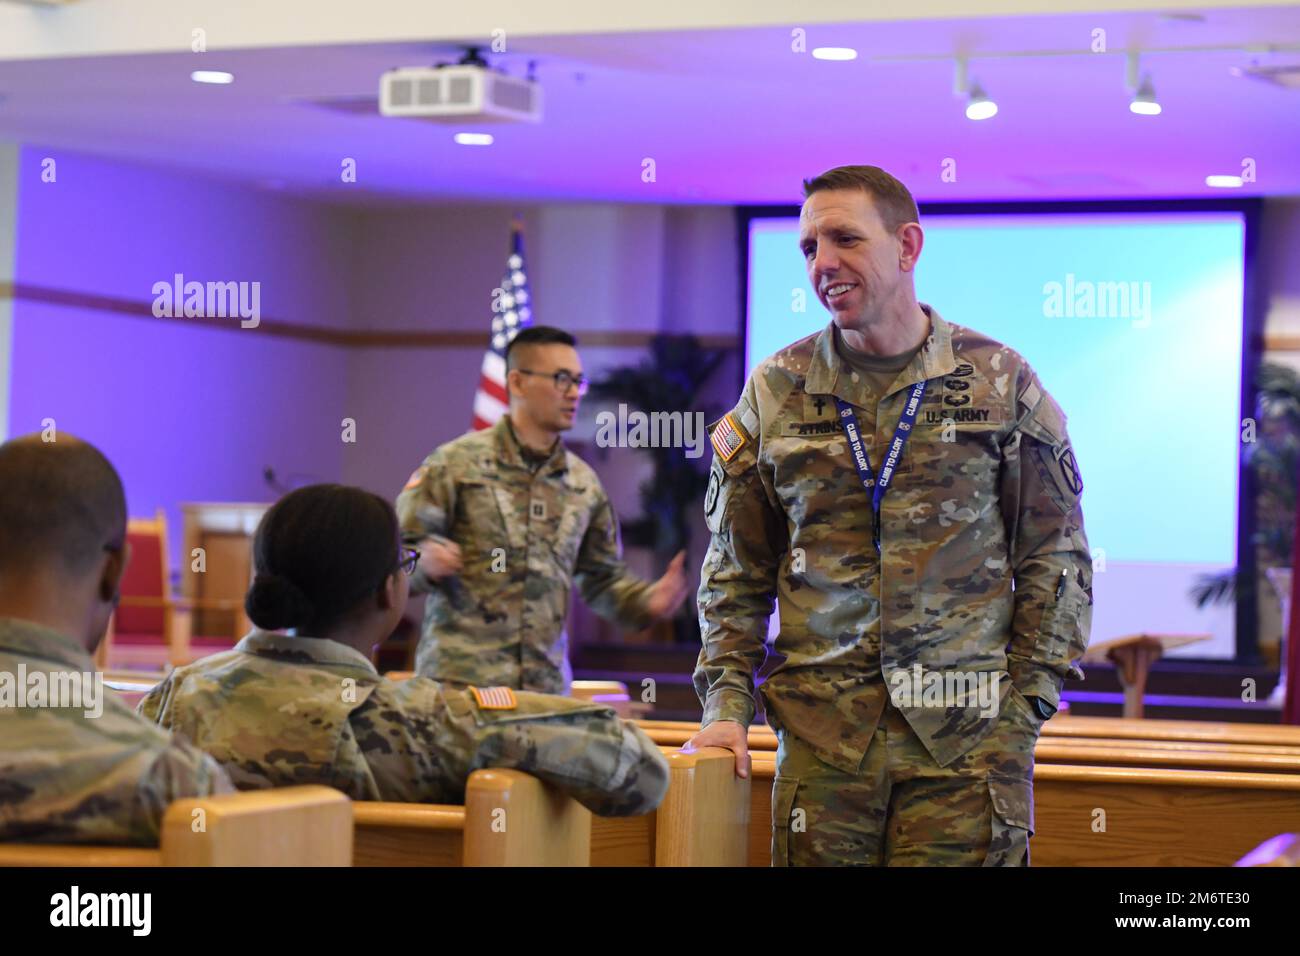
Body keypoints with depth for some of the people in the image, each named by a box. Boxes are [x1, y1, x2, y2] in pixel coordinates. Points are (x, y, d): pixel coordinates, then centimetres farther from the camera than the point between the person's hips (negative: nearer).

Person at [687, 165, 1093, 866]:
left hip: (966, 733, -1)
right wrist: (727, 703, 3)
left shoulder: (1000, 381, 4)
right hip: (821, 730, 2)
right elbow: (736, 571, 13)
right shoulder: (775, 393, 8)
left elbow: (1055, 558, 6)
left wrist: (1026, 708, -1)